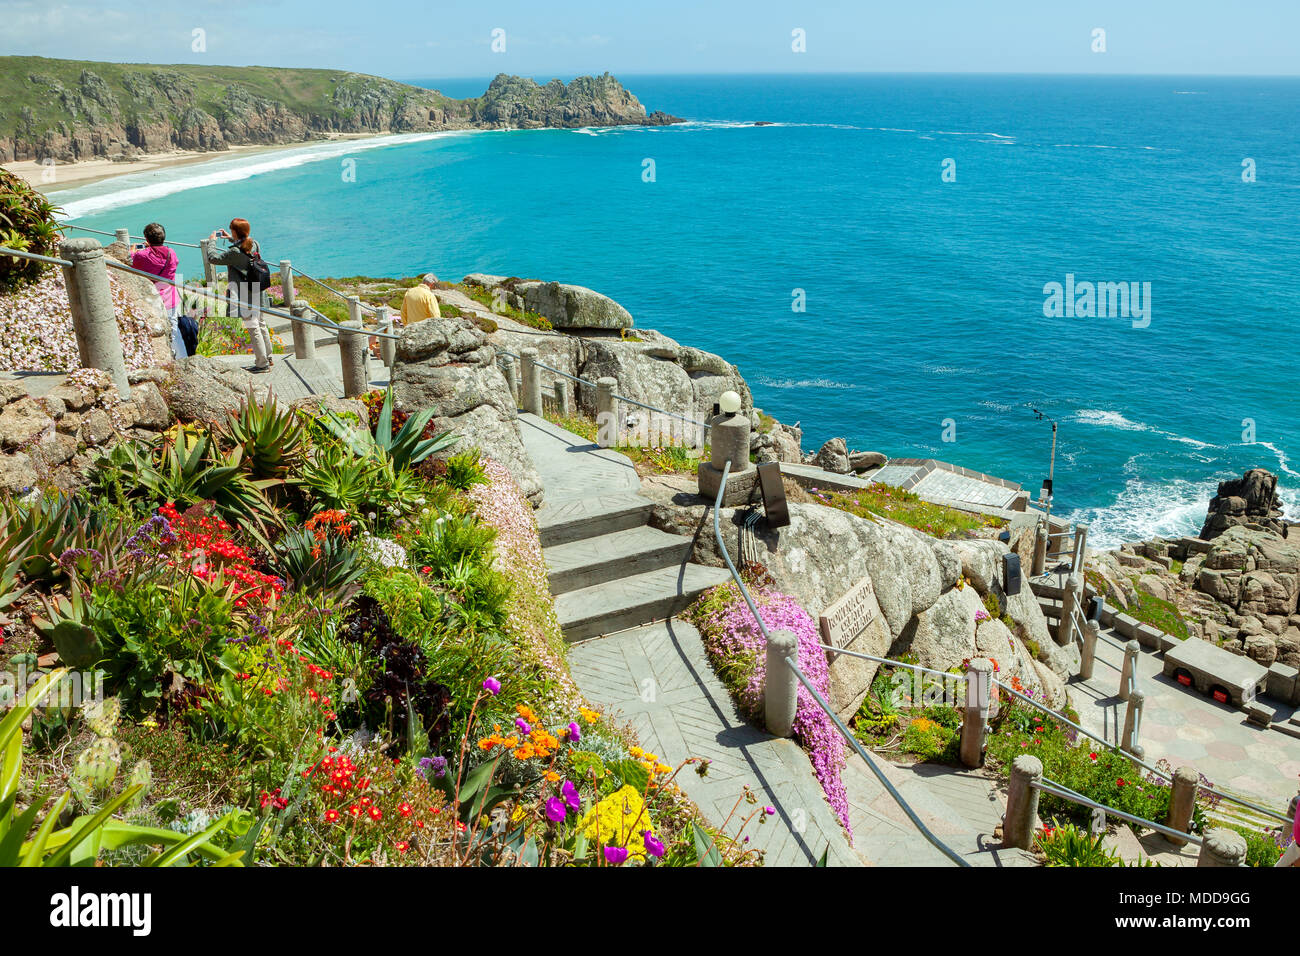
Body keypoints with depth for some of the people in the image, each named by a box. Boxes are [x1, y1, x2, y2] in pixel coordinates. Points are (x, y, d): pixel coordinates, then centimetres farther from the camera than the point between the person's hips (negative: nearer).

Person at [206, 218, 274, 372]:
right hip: (257, 293, 8)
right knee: (261, 324, 19)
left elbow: (213, 258, -13)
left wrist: (212, 241, 1)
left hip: (245, 296, -8)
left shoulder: (234, 252, -20)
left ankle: (262, 363, 4)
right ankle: (269, 357, 29)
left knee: (253, 328, -1)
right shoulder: (255, 244, 3)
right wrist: (231, 239, 28)